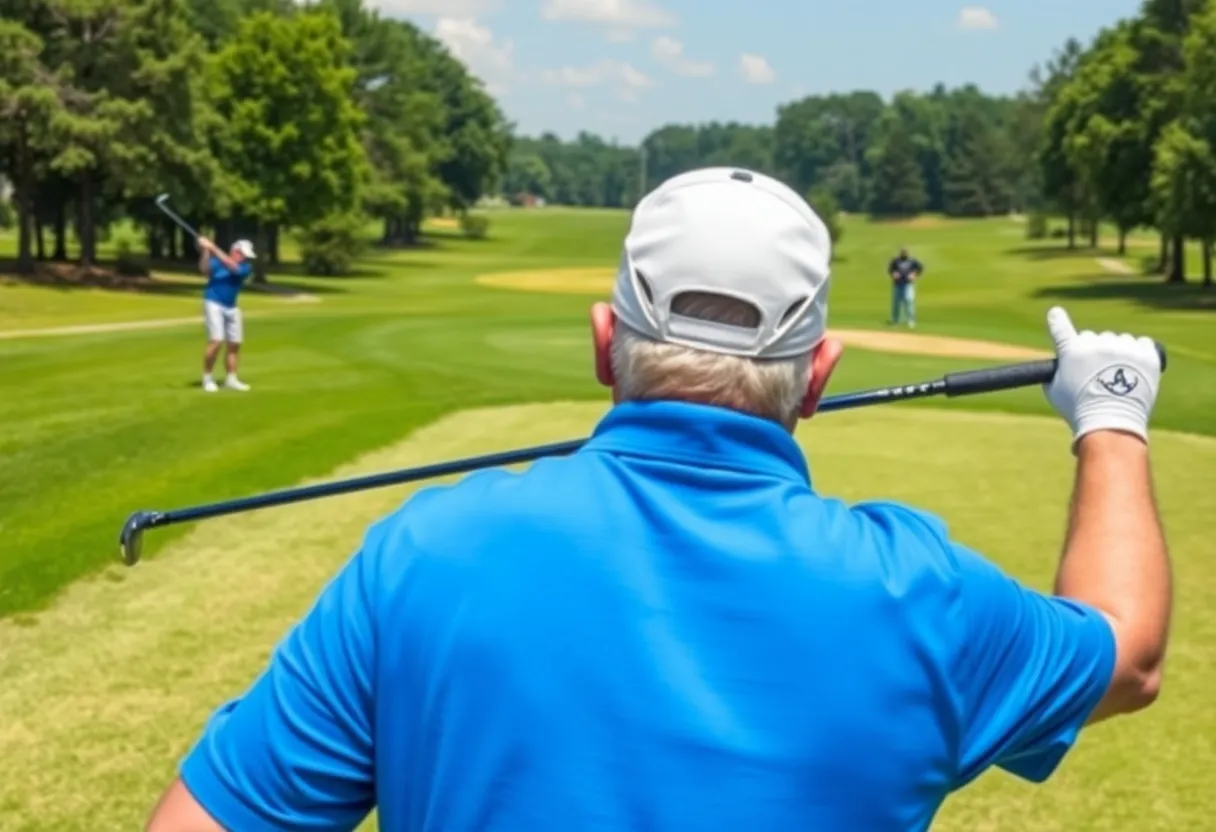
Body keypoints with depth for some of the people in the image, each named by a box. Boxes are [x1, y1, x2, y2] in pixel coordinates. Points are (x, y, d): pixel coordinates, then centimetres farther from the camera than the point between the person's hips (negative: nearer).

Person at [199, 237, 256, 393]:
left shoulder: (246, 267, -2)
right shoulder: (216, 260, -5)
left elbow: (232, 266, -21)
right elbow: (204, 269, -25)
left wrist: (214, 249, -27)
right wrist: (206, 251, -39)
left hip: (231, 307, 5)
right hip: (214, 304, -5)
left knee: (234, 344, 8)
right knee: (216, 341, -17)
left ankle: (231, 379, 21)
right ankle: (207, 378, -6)